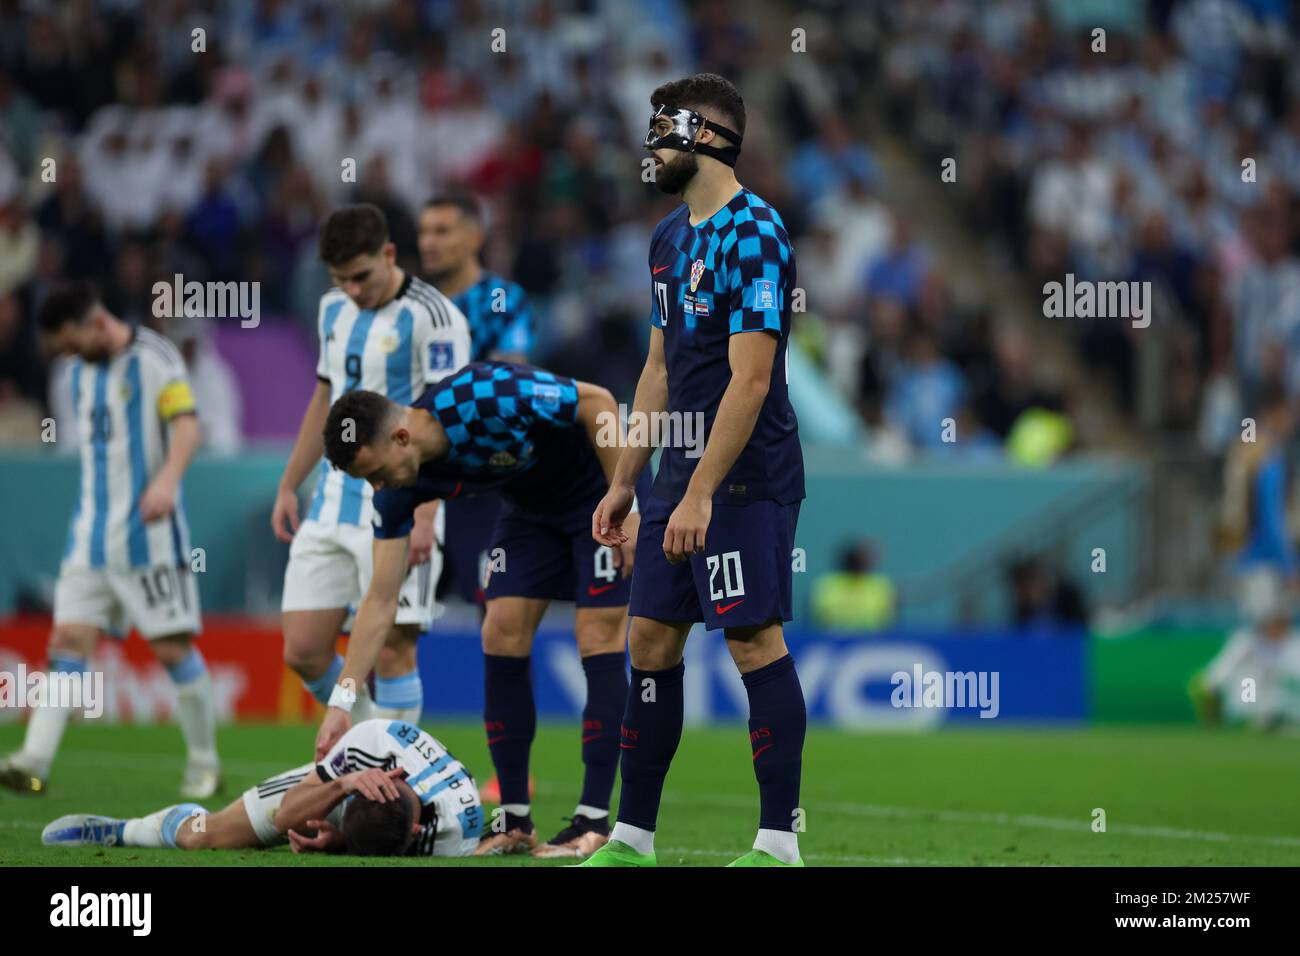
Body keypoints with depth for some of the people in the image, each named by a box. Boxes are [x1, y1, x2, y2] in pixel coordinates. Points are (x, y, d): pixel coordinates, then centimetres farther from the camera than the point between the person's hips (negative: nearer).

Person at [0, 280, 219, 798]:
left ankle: (204, 764, 11)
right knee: (69, 639, -5)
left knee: (172, 647, -3)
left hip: (149, 532, -6)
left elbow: (186, 425, -16)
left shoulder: (155, 358, -7)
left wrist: (167, 479, -32)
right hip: (91, 533, 6)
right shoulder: (83, 371, 15)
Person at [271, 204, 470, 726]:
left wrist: (424, 518, -22)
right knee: (303, 651, 4)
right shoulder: (334, 309, 12)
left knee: (392, 652, -6)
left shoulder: (431, 317, -12)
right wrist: (289, 486, 21)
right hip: (333, 505, 7)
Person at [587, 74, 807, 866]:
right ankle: (633, 838, 14)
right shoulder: (671, 237, 15)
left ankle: (780, 843, -3)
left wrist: (701, 494, -22)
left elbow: (750, 379, -19)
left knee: (755, 640, -7)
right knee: (651, 640, 8)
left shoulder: (753, 234, -14)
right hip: (684, 475, 9)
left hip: (745, 480, -9)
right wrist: (625, 481, 19)